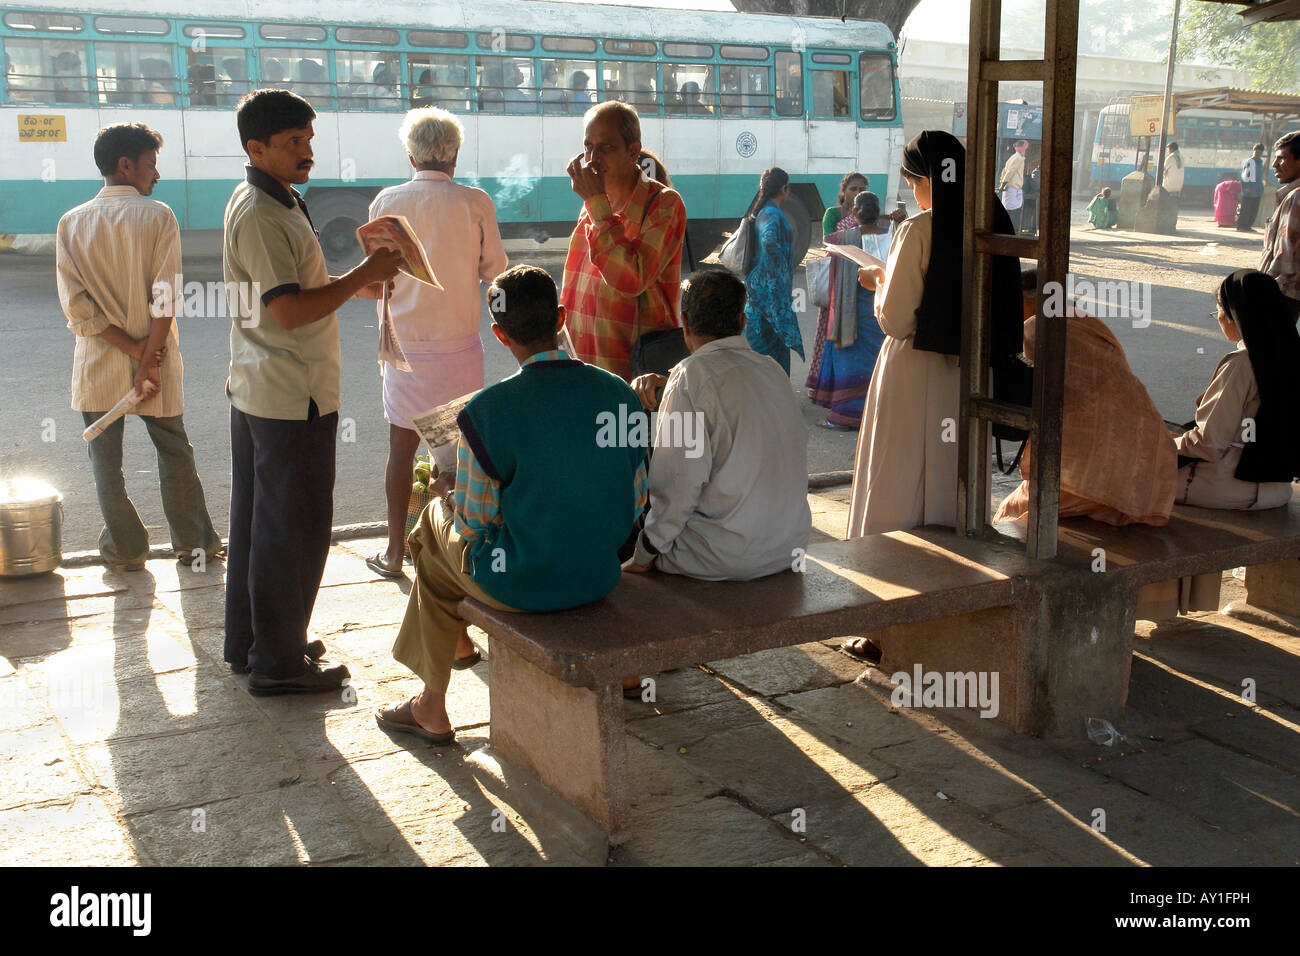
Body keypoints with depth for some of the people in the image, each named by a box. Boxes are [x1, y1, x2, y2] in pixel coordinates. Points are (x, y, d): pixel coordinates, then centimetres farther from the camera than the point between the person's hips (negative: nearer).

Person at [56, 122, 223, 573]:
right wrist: (149, 360, -13)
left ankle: (125, 549, 16)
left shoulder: (72, 223, -1)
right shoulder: (158, 216, -8)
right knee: (175, 453, 13)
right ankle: (193, 541, 22)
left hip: (98, 364, 1)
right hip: (156, 357, -1)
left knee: (105, 461, 11)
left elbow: (76, 304, -9)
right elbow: (165, 298, -15)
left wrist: (132, 347, -10)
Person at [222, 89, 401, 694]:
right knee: (293, 528, -2)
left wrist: (353, 284, 12)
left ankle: (247, 643, 30)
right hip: (292, 395, -11)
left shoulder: (257, 203, 14)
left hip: (256, 388, 11)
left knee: (256, 518, 17)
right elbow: (289, 310, -25)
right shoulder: (261, 214, -19)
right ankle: (279, 664, 7)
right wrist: (361, 278, -18)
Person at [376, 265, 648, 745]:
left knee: (436, 518, 27)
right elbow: (636, 504, 1)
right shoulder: (619, 394, -6)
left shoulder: (488, 410, -20)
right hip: (600, 578, 5)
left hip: (521, 584, -5)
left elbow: (476, 524, -12)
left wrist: (452, 493, 10)